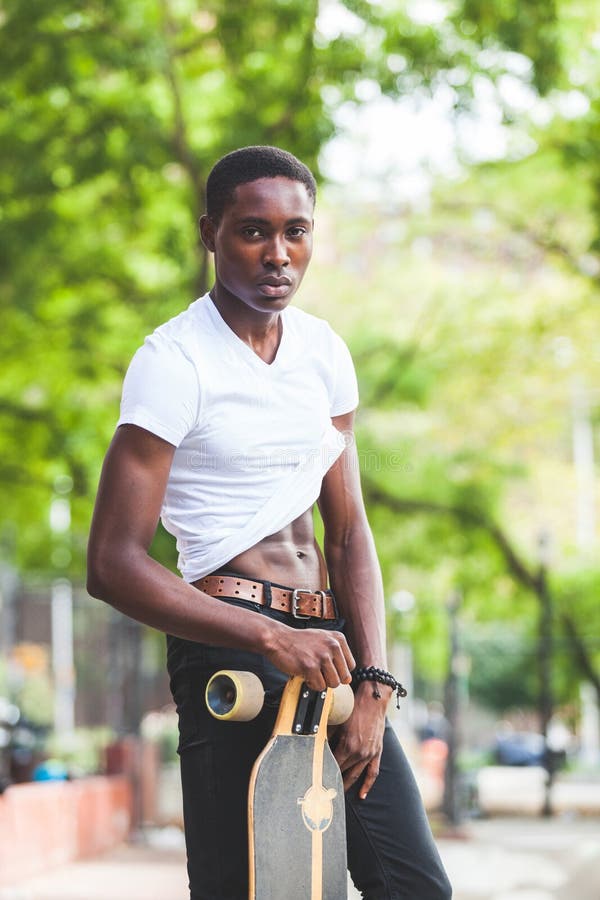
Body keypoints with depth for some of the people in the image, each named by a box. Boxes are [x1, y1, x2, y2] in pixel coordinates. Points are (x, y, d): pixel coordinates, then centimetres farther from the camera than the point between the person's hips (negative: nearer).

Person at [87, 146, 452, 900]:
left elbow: (347, 532, 12)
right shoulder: (173, 361, -8)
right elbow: (112, 566, -14)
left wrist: (371, 685, -2)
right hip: (230, 646, -6)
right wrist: (275, 640, -21)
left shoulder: (324, 350, 12)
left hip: (327, 638, 6)